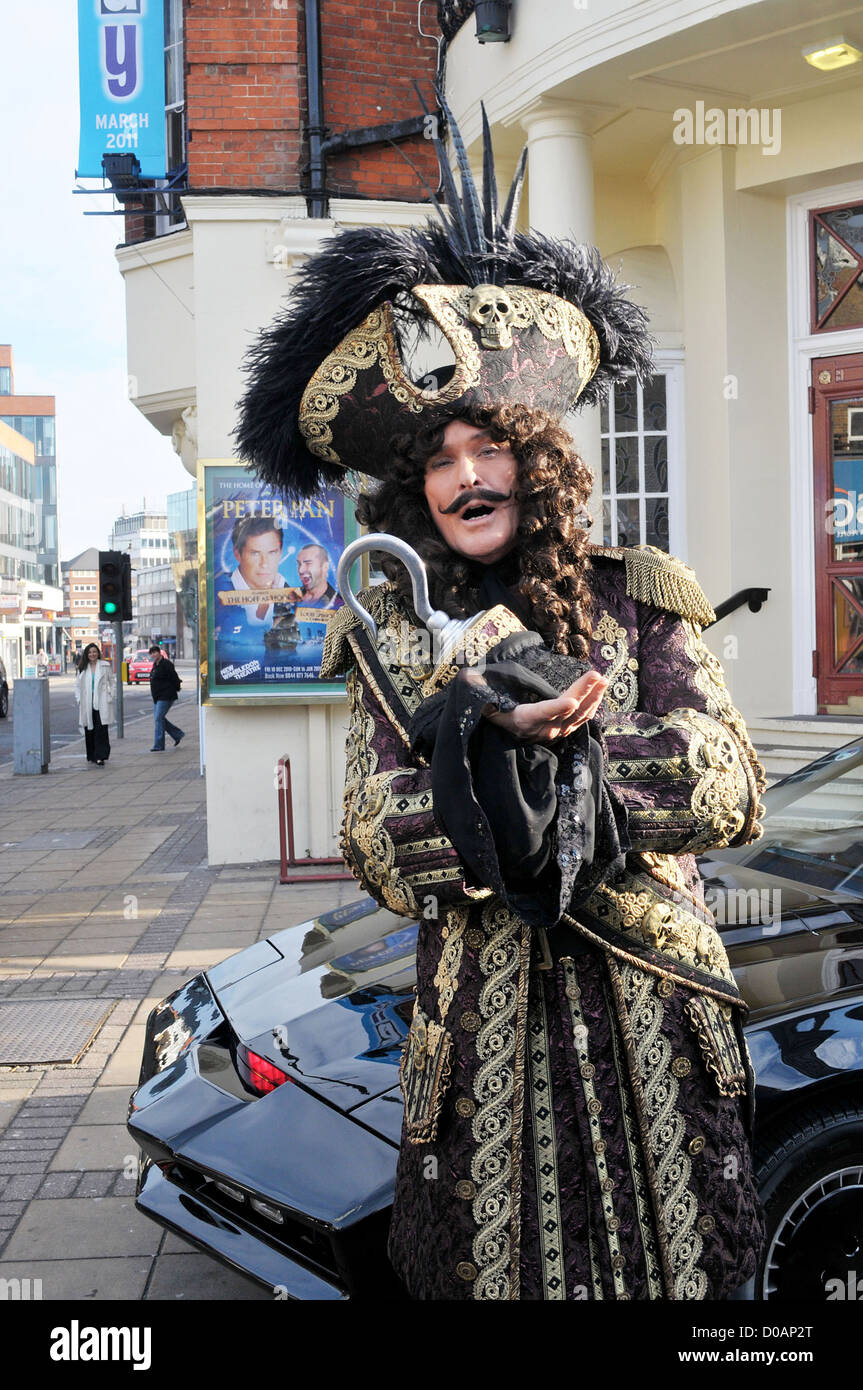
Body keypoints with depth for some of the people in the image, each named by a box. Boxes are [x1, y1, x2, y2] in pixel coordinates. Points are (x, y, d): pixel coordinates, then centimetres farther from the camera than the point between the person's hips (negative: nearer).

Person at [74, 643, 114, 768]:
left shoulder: (105, 666, 5)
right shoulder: (83, 668, 10)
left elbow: (112, 682, 9)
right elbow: (77, 685, 14)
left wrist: (110, 697, -1)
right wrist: (79, 699, 2)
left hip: (101, 704, -2)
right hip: (87, 705, 3)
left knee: (101, 730, -11)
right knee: (89, 731, 5)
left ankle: (100, 757, -12)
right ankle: (91, 758, 15)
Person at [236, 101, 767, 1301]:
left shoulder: (635, 601, 0)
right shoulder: (391, 637, 2)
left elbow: (729, 791, -10)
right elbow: (380, 855, -6)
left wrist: (480, 735, -17)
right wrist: (503, 735, -22)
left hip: (648, 1006, 0)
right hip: (481, 1023, 1)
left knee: (676, 1266, 12)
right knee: (495, 1265, 12)